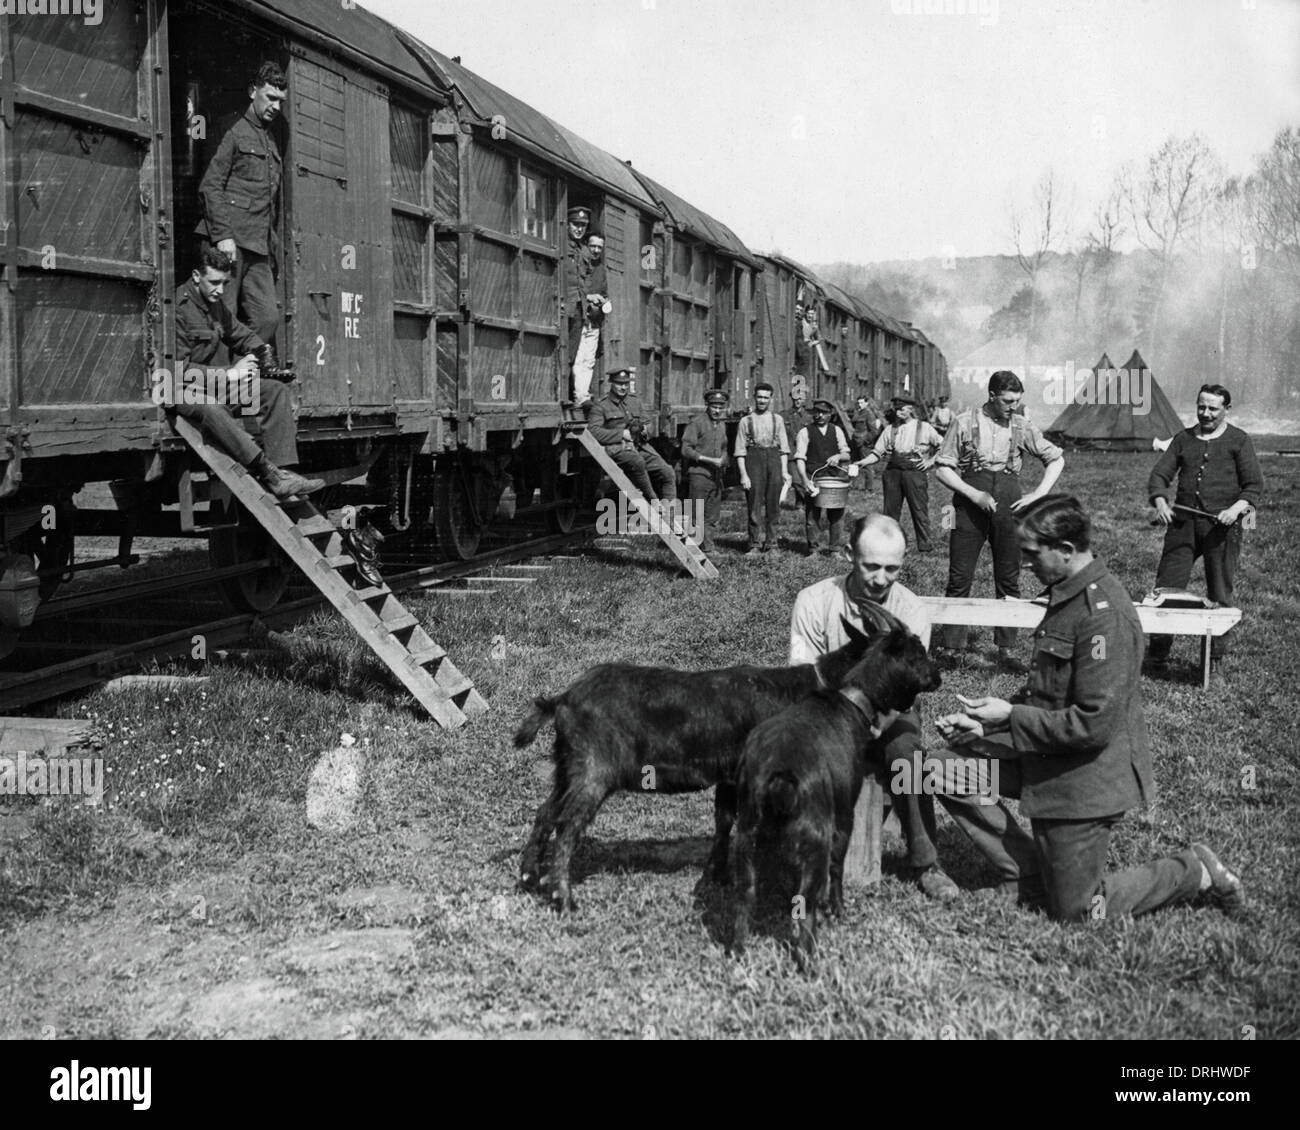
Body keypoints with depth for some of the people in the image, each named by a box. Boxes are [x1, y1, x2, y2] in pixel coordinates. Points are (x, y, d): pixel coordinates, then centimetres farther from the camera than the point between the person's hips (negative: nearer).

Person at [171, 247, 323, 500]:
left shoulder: (216, 305, 13)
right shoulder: (178, 307, -14)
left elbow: (242, 335, 29)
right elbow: (177, 368, -20)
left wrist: (260, 351, 5)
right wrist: (227, 375, -21)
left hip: (220, 386, 9)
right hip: (184, 392, -9)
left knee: (276, 390, -7)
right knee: (207, 405, -41)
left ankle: (282, 473, -20)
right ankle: (269, 472, -47)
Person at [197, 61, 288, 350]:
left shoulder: (275, 137, 20)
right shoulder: (236, 131, -2)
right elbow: (210, 186, -8)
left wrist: (274, 248, 15)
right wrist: (222, 236, -17)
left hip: (259, 245, 7)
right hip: (231, 239, -7)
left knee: (268, 318, -2)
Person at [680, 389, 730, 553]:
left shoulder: (722, 425, 15)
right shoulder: (696, 423, -7)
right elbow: (686, 450, -12)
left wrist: (723, 461, 5)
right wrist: (709, 460, -17)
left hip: (716, 476, 7)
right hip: (698, 474, -7)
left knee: (712, 517, 8)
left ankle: (708, 549, 14)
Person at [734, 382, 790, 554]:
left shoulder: (777, 420, 11)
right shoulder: (746, 421, 5)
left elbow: (783, 447, 12)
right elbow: (740, 451, 2)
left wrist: (784, 471, 4)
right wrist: (743, 474, -7)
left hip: (773, 461, 2)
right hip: (754, 462, -2)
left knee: (773, 506, 3)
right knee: (754, 506, -2)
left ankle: (770, 543, 10)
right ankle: (754, 545, 4)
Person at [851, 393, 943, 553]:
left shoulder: (924, 428, 3)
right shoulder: (890, 430, 9)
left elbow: (942, 446, 10)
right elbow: (877, 453, 6)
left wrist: (931, 461, 0)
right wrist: (862, 462, -8)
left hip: (915, 472, -3)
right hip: (892, 472, 3)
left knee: (919, 509, -2)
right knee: (891, 510, 4)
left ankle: (924, 546, 7)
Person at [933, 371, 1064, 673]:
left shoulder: (1021, 427, 6)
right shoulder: (965, 422, -2)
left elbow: (1056, 459, 15)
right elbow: (942, 469, -2)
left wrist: (1037, 495, 3)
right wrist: (974, 494, -13)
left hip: (1008, 507, 3)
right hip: (970, 507, -3)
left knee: (1009, 580, 5)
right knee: (960, 579, -1)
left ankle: (1006, 650, 12)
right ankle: (948, 648, 6)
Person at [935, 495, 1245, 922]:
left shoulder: (1104, 615, -25)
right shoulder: (1068, 597, 7)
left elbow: (1093, 724, -27)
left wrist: (1011, 716, -19)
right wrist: (986, 722, 2)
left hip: (1084, 782, -10)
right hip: (1050, 770, 10)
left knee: (1076, 912, 2)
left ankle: (1194, 873, 17)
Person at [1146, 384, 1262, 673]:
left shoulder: (1238, 441, 5)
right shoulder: (1183, 439, 15)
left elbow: (1254, 484, 2)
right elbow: (1159, 474, 11)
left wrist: (1237, 508, -16)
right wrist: (1160, 502, -8)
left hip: (1222, 527, -3)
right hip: (1182, 523, 3)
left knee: (1219, 595, 3)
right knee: (1166, 589, -2)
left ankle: (1215, 658, 12)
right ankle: (1157, 654, 5)